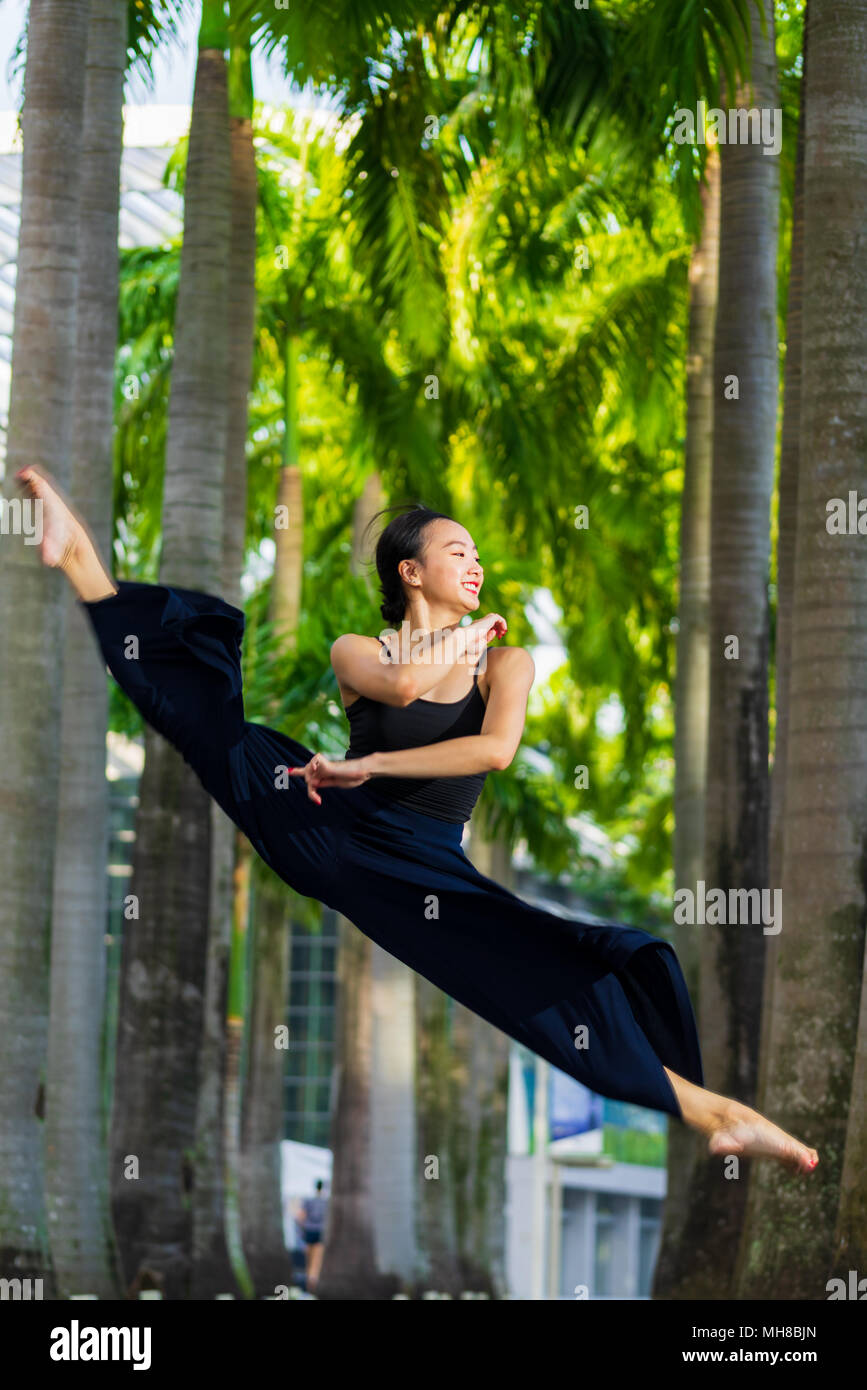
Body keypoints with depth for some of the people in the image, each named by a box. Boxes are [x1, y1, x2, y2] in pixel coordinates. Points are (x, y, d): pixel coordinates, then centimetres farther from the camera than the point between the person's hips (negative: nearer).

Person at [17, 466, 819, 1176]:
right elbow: (402, 683, -14)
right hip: (323, 824, 1)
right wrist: (466, 641, 5)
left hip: (419, 866, -1)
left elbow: (495, 749, -12)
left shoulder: (505, 662, 11)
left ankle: (708, 1110, -24)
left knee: (550, 968, -20)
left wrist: (370, 766, -14)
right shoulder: (358, 652, 12)